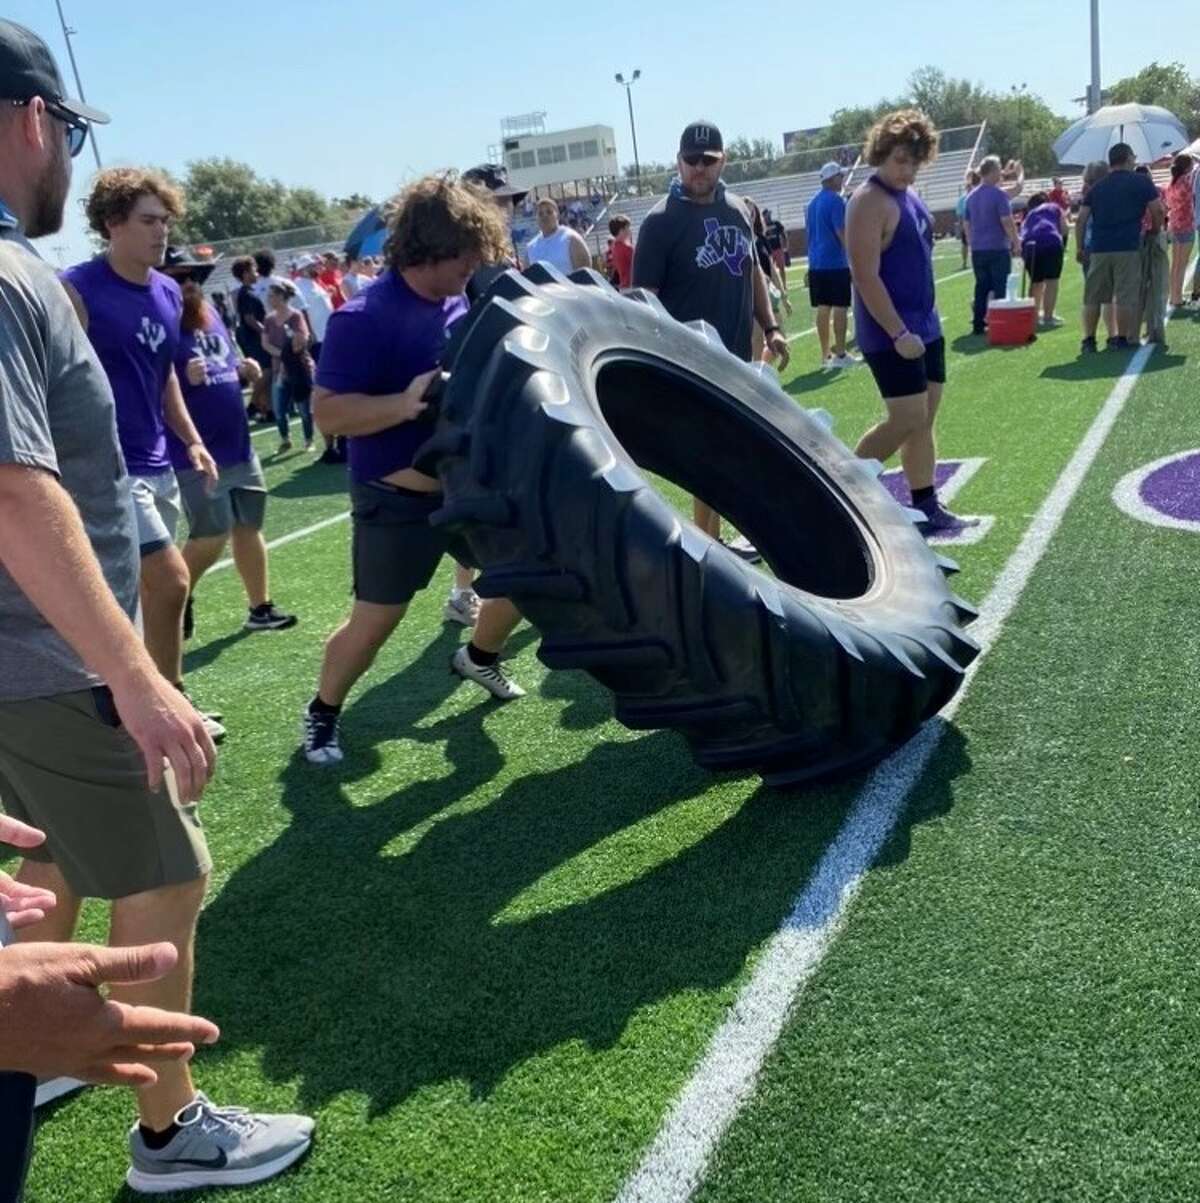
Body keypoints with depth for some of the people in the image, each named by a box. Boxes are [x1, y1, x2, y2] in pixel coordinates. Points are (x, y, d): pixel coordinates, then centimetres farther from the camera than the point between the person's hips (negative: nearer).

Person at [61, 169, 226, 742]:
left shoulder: (168, 292, 10)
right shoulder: (77, 290, -13)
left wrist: (192, 440, 16)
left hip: (156, 464, 8)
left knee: (146, 591, 13)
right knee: (171, 580, -12)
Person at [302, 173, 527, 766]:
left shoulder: (462, 302, 2)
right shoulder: (363, 318, -20)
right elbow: (327, 412, -25)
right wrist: (404, 404, -38)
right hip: (397, 501, -7)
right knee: (373, 620, -1)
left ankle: (478, 658, 42)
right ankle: (321, 714, 24)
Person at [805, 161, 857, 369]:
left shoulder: (812, 203, 15)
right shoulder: (836, 200, -10)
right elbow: (842, 233, -16)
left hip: (815, 263, 8)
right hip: (836, 263, -8)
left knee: (823, 309, 8)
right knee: (840, 308, -2)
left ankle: (826, 356, 10)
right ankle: (840, 355, -1)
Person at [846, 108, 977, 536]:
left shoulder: (909, 195, 14)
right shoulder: (869, 202, -15)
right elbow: (866, 277, -21)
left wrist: (924, 320, 18)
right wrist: (899, 334, -24)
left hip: (925, 326, 9)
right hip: (891, 333, -9)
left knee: (924, 420, 9)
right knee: (907, 420, -10)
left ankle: (926, 507, 15)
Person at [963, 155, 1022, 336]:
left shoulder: (971, 196, 10)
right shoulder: (999, 194, -10)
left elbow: (967, 224, 16)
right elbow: (1007, 222, -14)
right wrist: (1016, 242, -6)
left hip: (978, 250, 6)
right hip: (998, 248, -6)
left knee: (981, 287, 9)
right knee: (1000, 287, -1)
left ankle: (978, 324, 8)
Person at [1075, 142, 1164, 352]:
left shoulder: (1096, 187, 14)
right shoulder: (1142, 182, 3)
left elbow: (1081, 220, 9)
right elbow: (1158, 211, -1)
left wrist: (1079, 247, 15)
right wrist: (1156, 232, 16)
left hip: (1099, 248, 4)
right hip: (1128, 248, -3)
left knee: (1093, 297, 9)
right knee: (1126, 296, 1)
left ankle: (1088, 340, 8)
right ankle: (1122, 339, 2)